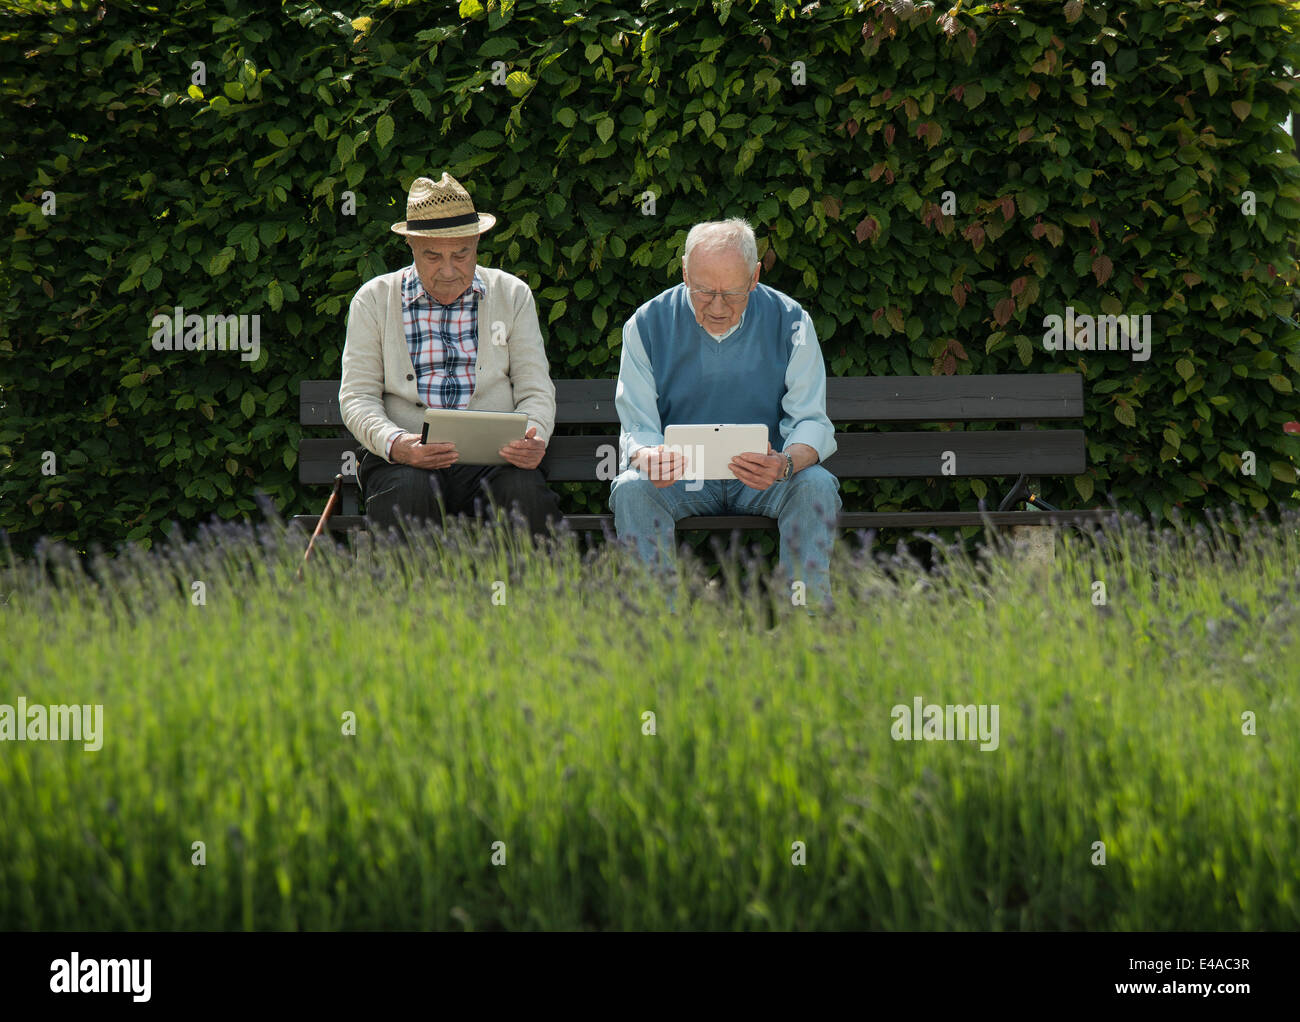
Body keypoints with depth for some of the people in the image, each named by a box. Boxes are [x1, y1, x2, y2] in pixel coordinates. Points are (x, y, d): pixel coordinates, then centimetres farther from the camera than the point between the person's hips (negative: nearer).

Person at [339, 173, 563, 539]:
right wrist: (395, 445, -19)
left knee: (526, 496, -33)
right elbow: (357, 397, 4)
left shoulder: (513, 295, 15)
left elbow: (536, 392, 11)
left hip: (494, 457, 1)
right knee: (408, 496, -36)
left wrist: (532, 439, -14)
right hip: (405, 461, -1)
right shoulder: (374, 299, 11)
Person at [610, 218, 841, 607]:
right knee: (631, 489, -31)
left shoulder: (789, 322, -5)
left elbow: (811, 423, -8)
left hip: (764, 476, 0)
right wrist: (650, 457, -33)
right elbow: (637, 429, -7)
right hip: (679, 474, 0)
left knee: (817, 485, -30)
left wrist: (785, 464, -32)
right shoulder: (648, 325, -4)